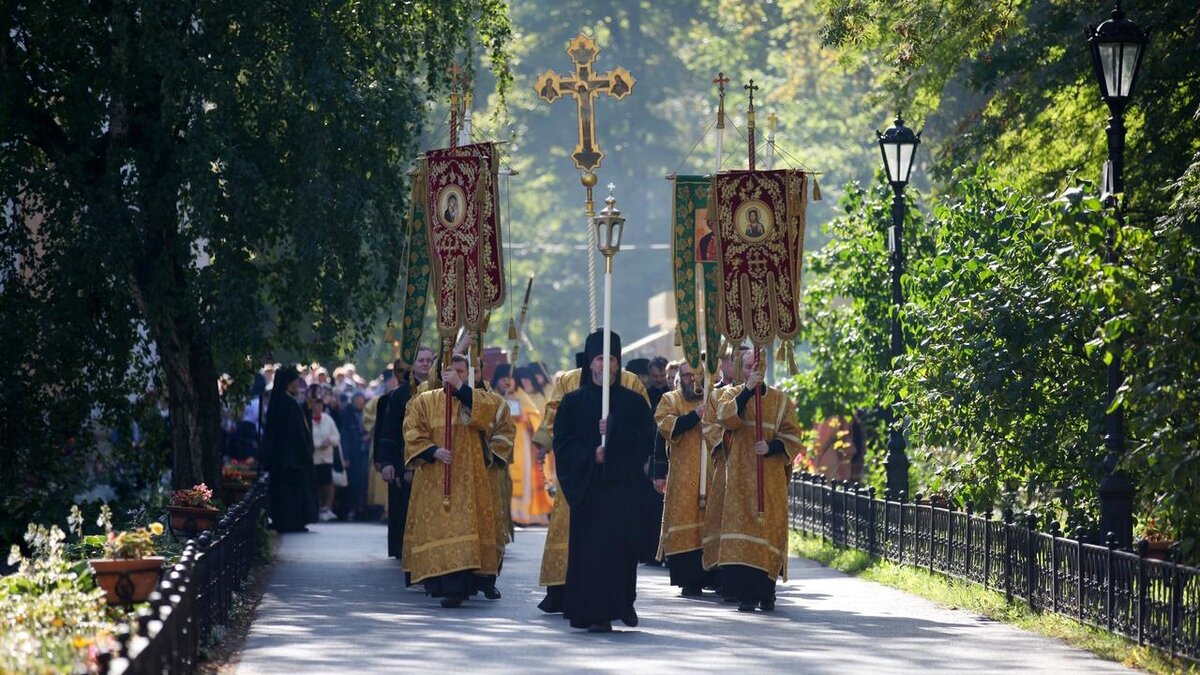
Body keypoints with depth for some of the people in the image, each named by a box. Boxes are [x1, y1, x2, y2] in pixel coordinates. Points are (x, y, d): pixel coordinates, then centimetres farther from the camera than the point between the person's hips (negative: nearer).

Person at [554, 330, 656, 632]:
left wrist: (615, 433, -15)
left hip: (622, 485, 0)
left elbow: (646, 438, -2)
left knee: (622, 544, -5)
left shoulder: (634, 402, 8)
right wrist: (590, 456, -12)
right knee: (589, 546, -5)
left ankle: (622, 603, 11)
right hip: (587, 484, 0)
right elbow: (562, 443, 2)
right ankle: (594, 613, -3)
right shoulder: (573, 402, 8)